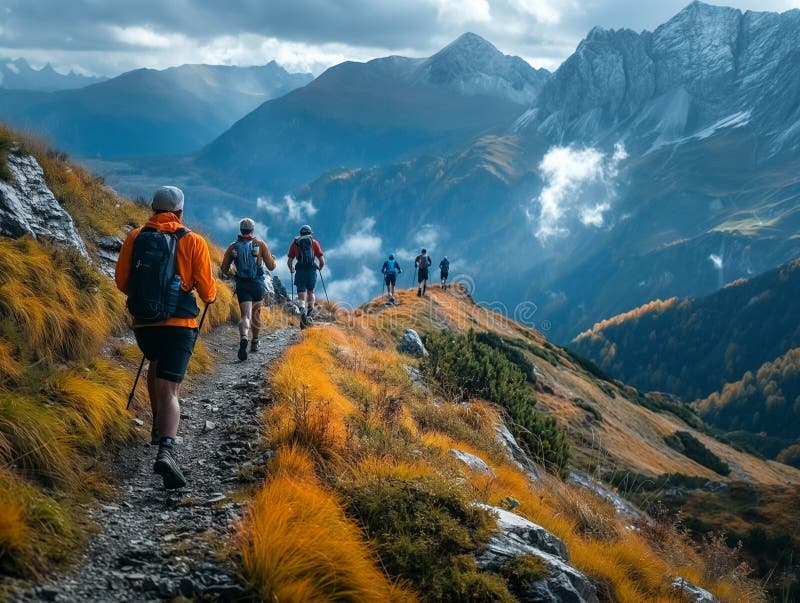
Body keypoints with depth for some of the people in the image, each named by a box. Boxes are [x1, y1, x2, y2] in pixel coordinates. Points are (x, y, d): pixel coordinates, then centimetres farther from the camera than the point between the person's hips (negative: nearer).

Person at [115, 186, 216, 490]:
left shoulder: (135, 237, 1)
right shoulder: (193, 242, -5)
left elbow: (121, 282, 5)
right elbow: (207, 291, -5)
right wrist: (211, 296, 19)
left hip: (143, 323, 3)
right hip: (179, 324, -3)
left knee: (156, 365, 32)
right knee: (169, 389, -6)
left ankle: (159, 424, 40)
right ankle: (166, 450, -25)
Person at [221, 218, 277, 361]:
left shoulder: (233, 247, 3)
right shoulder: (260, 244, 0)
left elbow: (224, 269, 2)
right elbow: (271, 266, -1)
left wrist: (230, 274, 24)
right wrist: (272, 259, 21)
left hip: (241, 285, 0)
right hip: (258, 284, 0)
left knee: (245, 315, -3)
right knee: (256, 313, 19)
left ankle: (243, 338, -31)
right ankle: (255, 342, 29)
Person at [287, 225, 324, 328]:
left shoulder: (295, 243, 11)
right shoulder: (314, 242, 10)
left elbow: (290, 262, 7)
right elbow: (322, 261, 5)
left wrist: (291, 269, 28)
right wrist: (320, 268, 26)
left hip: (300, 271, -1)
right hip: (312, 271, 1)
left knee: (301, 295, -4)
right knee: (310, 292, 23)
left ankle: (302, 311, -31)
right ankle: (310, 314, 22)